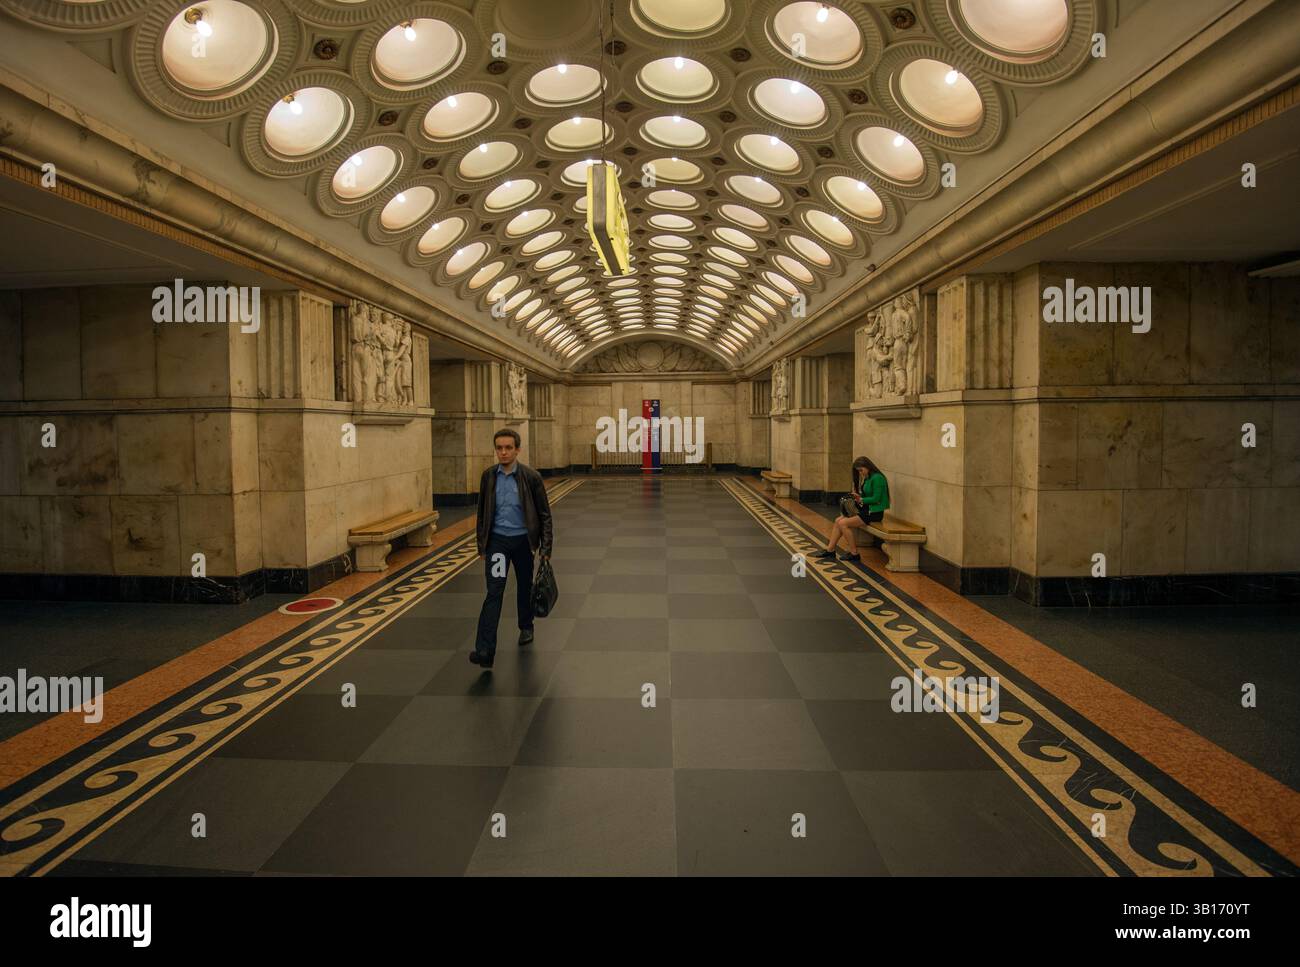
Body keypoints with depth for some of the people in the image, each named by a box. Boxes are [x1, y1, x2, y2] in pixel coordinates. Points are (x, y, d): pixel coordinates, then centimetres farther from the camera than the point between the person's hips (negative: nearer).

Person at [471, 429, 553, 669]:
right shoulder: (488, 476, -1)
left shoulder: (531, 476, -9)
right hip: (497, 539, 1)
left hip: (522, 540, 0)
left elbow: (544, 514, -4)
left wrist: (546, 548, -6)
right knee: (494, 591, -9)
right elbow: (482, 513, 9)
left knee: (525, 586, 17)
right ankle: (485, 651, -13)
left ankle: (526, 627, 42)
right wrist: (482, 546, 10)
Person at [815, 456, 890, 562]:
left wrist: (861, 500, -15)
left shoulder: (877, 478, -15)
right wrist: (858, 498, -2)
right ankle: (830, 550, 2)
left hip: (874, 512, -10)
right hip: (866, 510, 10)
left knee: (843, 523, -16)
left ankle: (854, 554, -6)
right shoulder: (868, 478, 14)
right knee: (838, 520, -1)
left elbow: (876, 499, -20)